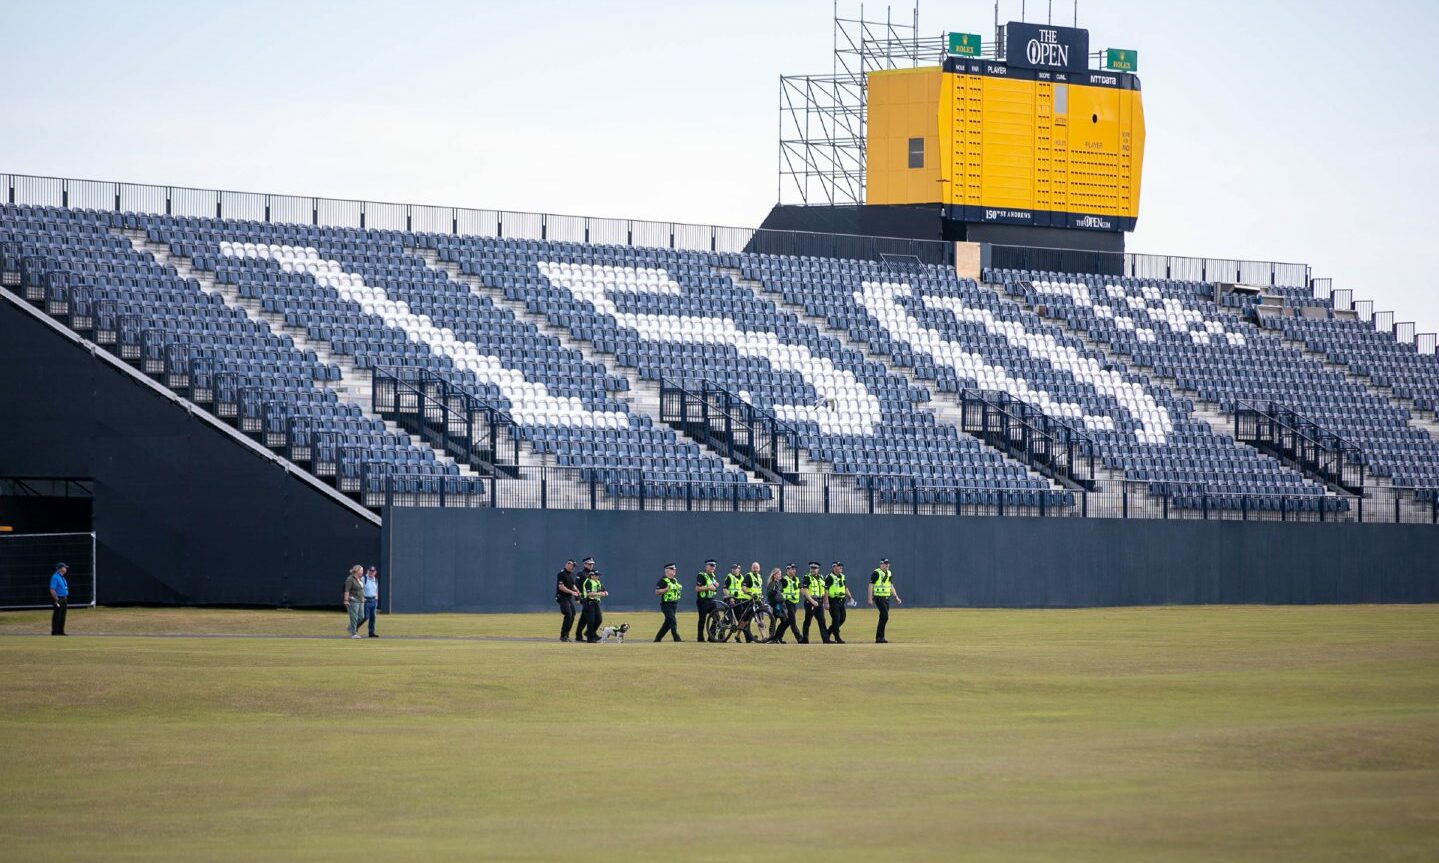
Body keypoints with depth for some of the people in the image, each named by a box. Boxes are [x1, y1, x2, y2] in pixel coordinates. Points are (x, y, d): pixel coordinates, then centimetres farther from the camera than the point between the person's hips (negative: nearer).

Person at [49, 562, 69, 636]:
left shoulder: (62, 577, 16)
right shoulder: (55, 577, -14)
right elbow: (52, 590, -20)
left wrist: (66, 599, 19)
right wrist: (57, 600, -21)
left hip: (64, 599, 10)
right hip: (58, 599, -10)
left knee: (62, 617, 12)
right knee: (57, 616, -7)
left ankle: (61, 632, 18)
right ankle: (55, 632, -6)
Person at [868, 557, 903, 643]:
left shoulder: (889, 573, 14)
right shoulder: (876, 573, -8)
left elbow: (891, 586, 22)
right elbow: (871, 585, -9)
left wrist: (896, 597, 15)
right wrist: (870, 599, -15)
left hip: (886, 598, 8)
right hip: (879, 598, -8)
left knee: (883, 618, 8)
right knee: (885, 616, -17)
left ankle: (879, 637, 12)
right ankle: (879, 637, -14)